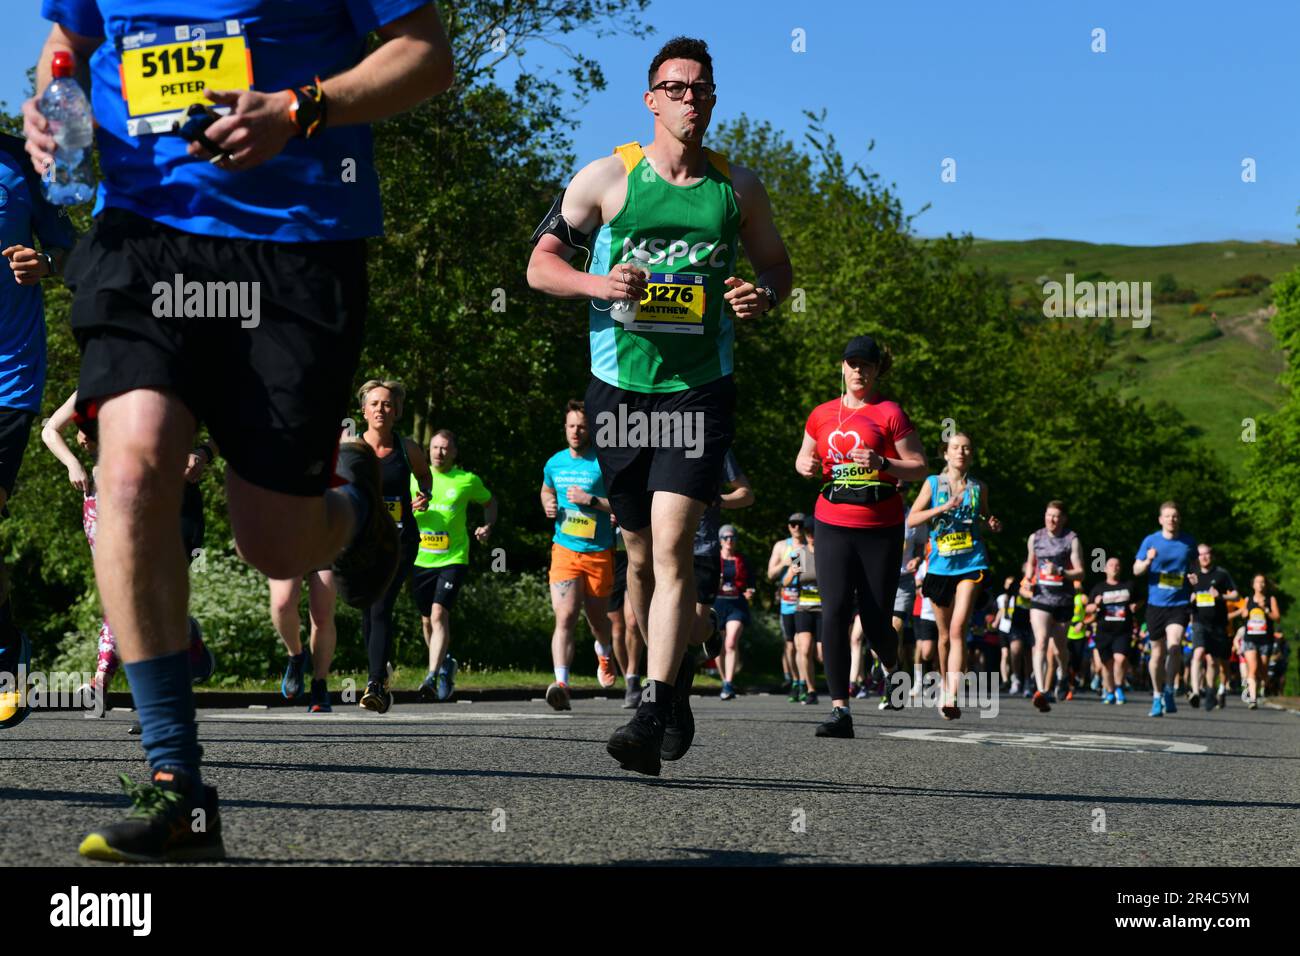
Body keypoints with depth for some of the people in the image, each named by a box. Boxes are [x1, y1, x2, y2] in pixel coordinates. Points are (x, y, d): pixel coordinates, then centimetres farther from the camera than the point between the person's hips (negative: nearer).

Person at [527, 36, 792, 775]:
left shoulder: (738, 186, 7)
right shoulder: (607, 178, 3)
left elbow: (779, 268, 18)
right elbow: (540, 264, 4)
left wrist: (764, 297, -5)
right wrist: (598, 284, -15)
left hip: (700, 388, -1)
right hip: (621, 385, 1)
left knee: (672, 546, -15)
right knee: (642, 553, 11)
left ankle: (653, 718, -16)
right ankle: (674, 682, 32)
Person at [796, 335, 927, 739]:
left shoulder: (890, 413, -1)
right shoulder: (822, 414, 11)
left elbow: (919, 466, -2)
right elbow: (804, 457, 25)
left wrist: (882, 463, -19)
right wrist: (806, 465, 1)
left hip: (881, 528, -2)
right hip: (833, 526, 2)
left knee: (876, 620, 0)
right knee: (834, 612, -12)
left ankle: (892, 668, 37)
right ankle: (840, 710, -12)